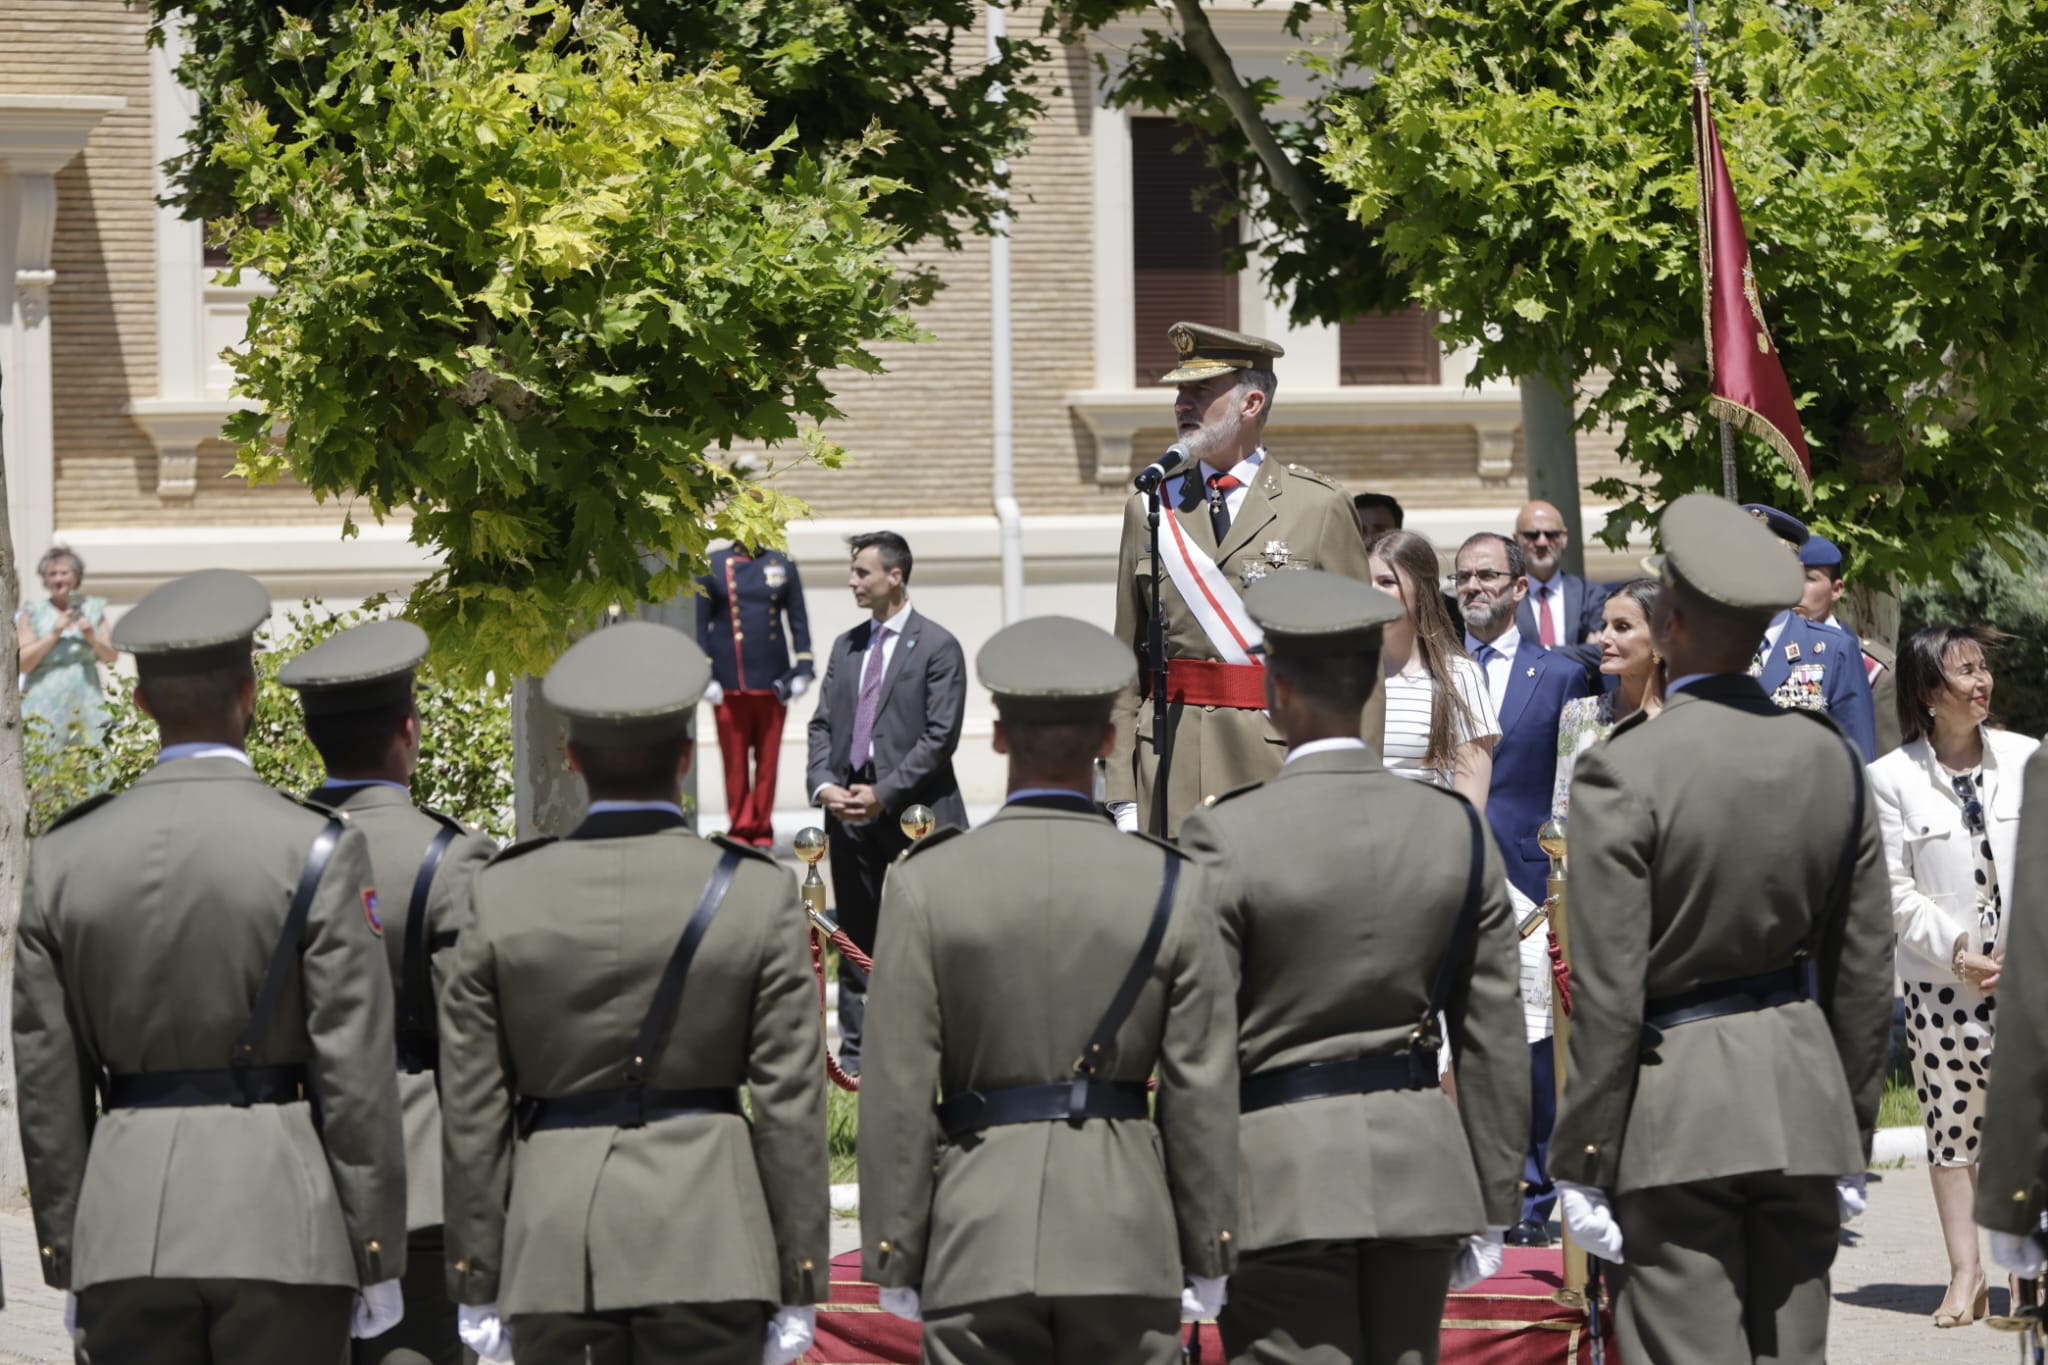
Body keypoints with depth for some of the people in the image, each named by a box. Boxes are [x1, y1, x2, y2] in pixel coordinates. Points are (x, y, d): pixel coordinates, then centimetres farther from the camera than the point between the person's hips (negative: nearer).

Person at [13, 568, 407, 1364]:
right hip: (280, 1225, -3)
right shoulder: (317, 852, -6)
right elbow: (355, 1068, -7)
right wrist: (377, 1259, -1)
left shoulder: (64, 859, 4)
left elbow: (47, 1081, 6)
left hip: (127, 1228, 3)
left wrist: (68, 1263, 14)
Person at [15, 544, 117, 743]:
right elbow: (22, 664, -3)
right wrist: (54, 635, -10)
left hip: (87, 703, 2)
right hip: (46, 704, -2)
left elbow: (110, 657, 10)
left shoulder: (94, 610, 12)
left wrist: (92, 639, -9)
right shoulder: (32, 614, 5)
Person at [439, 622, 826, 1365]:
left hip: (552, 1247, 1)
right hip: (707, 1244, -1)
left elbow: (474, 1112, 2)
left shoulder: (504, 897, 0)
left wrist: (477, 1289, 8)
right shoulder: (758, 895, -3)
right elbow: (790, 1106, -3)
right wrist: (800, 1289, 3)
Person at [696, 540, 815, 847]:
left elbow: (798, 622, 8)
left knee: (768, 761, 4)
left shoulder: (783, 565, 7)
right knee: (735, 762, 2)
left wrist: (802, 670, 0)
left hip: (772, 683, 1)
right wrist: (705, 677, -5)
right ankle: (739, 830, 8)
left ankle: (763, 831, 10)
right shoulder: (713, 566, 2)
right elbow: (700, 625, 1)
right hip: (729, 684, -1)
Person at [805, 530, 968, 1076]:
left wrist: (884, 794, -15)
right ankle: (855, 1052, 13)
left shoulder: (938, 647, -4)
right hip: (850, 813, 6)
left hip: (914, 811, -6)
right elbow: (823, 724, 15)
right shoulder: (846, 646, 16)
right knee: (856, 940, 8)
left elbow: (940, 738, -10)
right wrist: (824, 785, -3)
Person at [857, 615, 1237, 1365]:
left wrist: (895, 1260, 2)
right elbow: (1204, 1091, 1)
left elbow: (899, 1094, -4)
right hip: (1128, 1241, 1)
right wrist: (1208, 1261, 9)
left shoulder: (928, 884, -4)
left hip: (979, 1239, -1)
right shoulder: (1172, 887, -1)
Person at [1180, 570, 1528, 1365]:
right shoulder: (1457, 832, 2)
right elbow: (1496, 1046, 6)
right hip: (1421, 1167, 5)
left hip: (1284, 1178, -5)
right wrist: (1490, 1211, 14)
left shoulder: (1226, 839, -11)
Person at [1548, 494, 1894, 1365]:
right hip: (1804, 1100, 5)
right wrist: (1851, 1142, 18)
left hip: (1675, 1113, -5)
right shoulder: (1830, 759, 4)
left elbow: (1609, 996, -13)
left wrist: (1582, 1163, -6)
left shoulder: (1622, 772, -13)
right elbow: (1866, 974, 9)